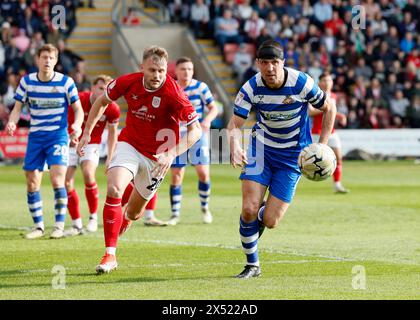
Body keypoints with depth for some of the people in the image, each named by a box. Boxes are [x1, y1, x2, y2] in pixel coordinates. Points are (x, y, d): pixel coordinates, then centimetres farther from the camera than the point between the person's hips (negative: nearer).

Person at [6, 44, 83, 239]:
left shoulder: (66, 82, -6)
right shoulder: (27, 81, 1)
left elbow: (78, 108, -1)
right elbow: (18, 107, 6)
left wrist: (77, 125, -21)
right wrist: (12, 122, -16)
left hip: (58, 136, -3)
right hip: (35, 137, 3)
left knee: (57, 181, -15)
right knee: (32, 183, 2)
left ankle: (59, 225, -3)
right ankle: (38, 225, 17)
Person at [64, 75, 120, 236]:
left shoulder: (112, 109, -13)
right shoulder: (78, 99, -18)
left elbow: (112, 133, 3)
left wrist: (109, 158, 1)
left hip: (91, 144, -1)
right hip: (71, 143, 1)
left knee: (88, 174, -27)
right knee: (66, 182, -9)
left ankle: (93, 217, -9)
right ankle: (77, 224, 5)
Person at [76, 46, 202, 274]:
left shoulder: (174, 94, -25)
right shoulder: (128, 82, -15)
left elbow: (196, 130, -22)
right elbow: (102, 102, 5)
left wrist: (172, 154, -35)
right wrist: (87, 133, 2)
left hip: (157, 156, -1)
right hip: (129, 144, 1)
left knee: (133, 213, 11)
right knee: (113, 189, -26)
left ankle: (125, 220, 52)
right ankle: (110, 255, -19)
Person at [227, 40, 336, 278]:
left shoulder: (302, 83, -19)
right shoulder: (251, 88, -15)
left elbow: (329, 108, -3)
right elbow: (235, 125, -17)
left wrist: (322, 146, -10)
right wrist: (235, 147, -39)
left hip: (293, 155, -1)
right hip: (262, 145, 1)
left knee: (270, 221, -7)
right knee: (249, 210, -16)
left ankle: (264, 213, 33)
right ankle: (252, 265, 6)